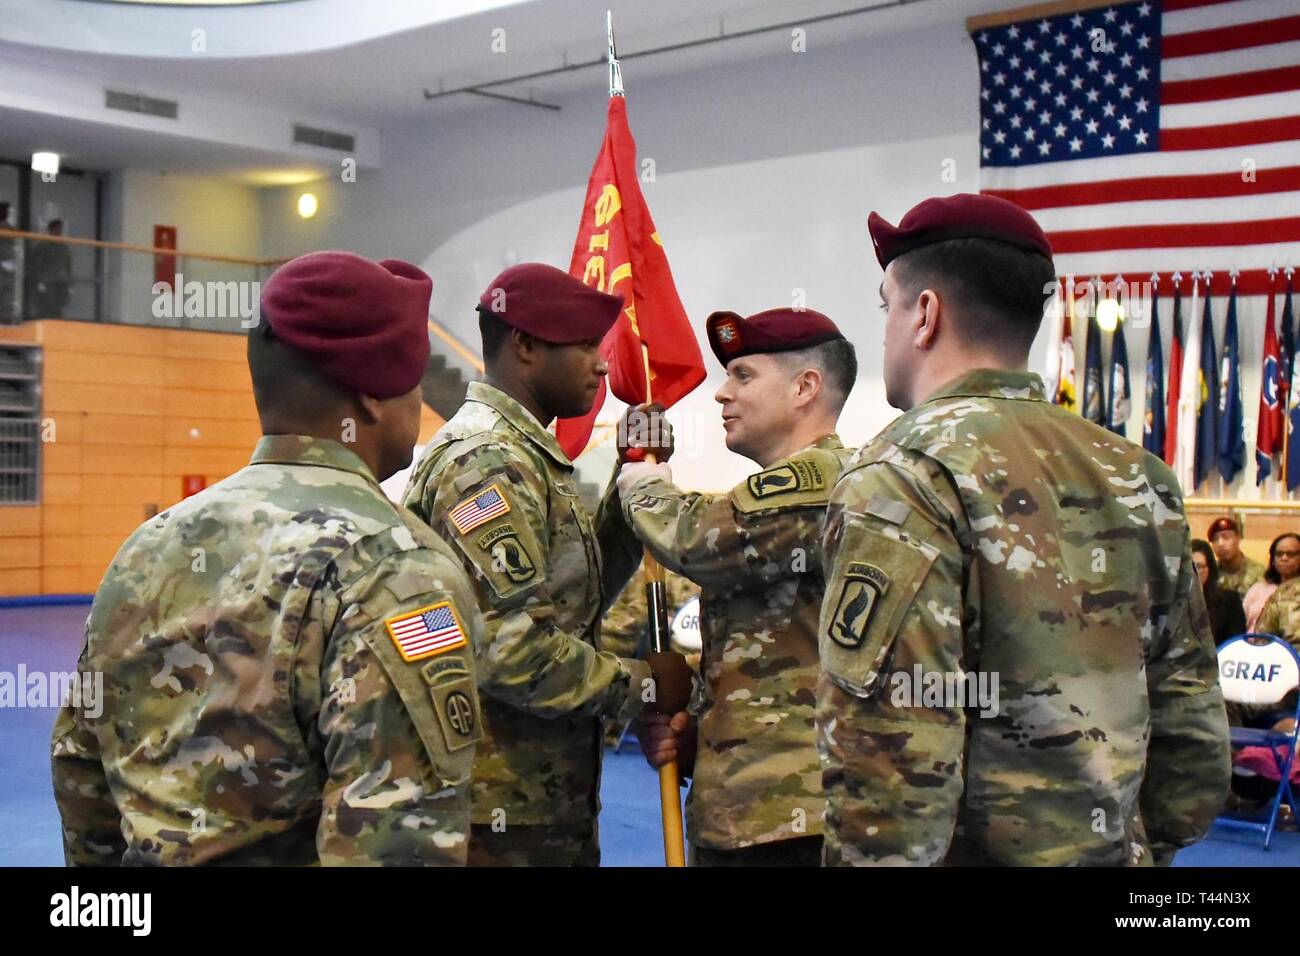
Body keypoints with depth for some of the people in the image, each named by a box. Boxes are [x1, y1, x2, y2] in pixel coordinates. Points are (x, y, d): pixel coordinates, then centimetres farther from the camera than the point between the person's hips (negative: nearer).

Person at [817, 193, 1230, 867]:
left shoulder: (902, 480, -16)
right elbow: (1192, 728, 9)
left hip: (976, 847, -6)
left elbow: (886, 753, -24)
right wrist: (1148, 845, 19)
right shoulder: (1139, 477, 5)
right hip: (1116, 850, 6)